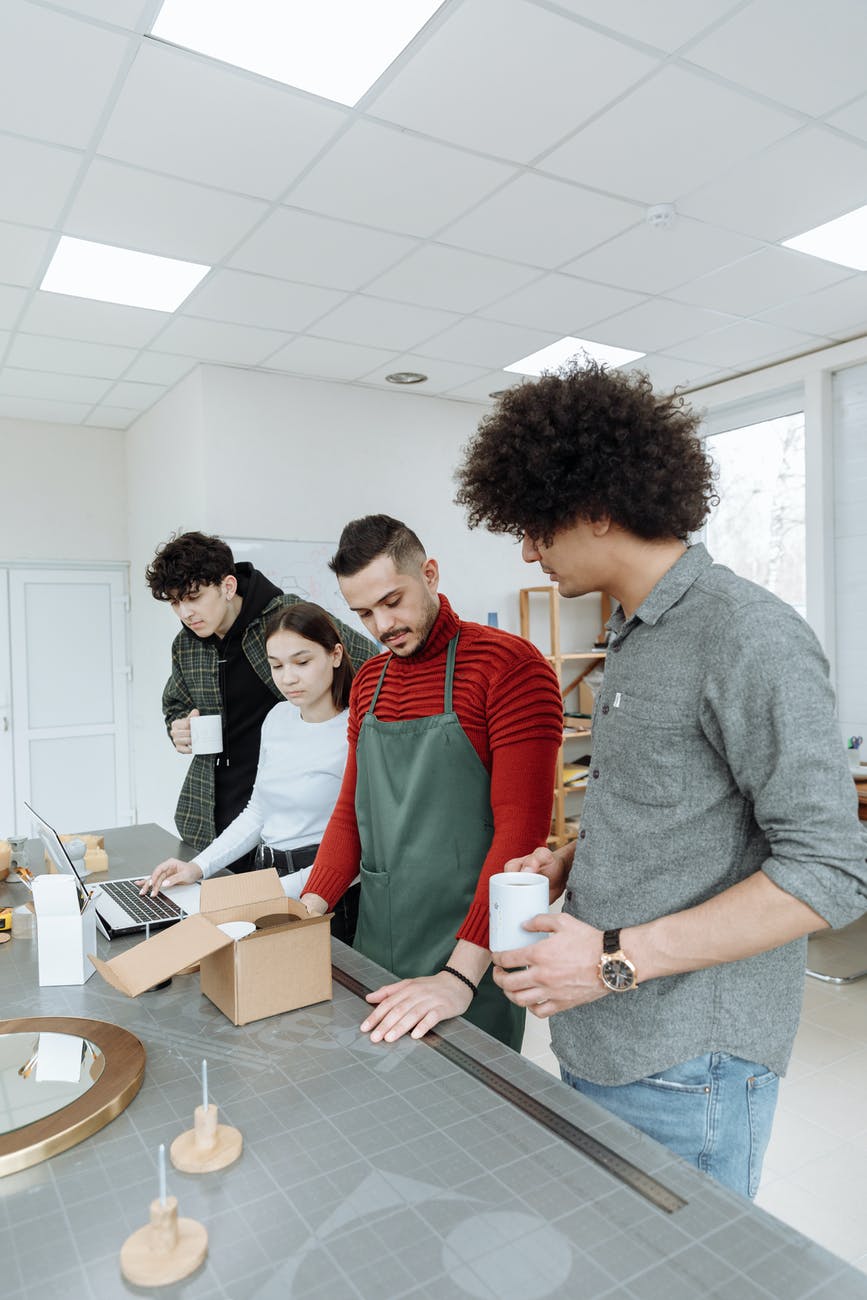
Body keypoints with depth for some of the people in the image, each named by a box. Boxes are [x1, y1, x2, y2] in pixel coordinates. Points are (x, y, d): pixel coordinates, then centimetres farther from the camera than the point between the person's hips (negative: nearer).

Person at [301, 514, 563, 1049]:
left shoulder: (510, 665, -14)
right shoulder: (368, 681, 9)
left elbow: (521, 829, -20)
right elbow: (351, 812, 13)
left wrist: (460, 976, -24)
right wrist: (308, 911, -1)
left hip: (470, 961, -6)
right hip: (376, 944, 6)